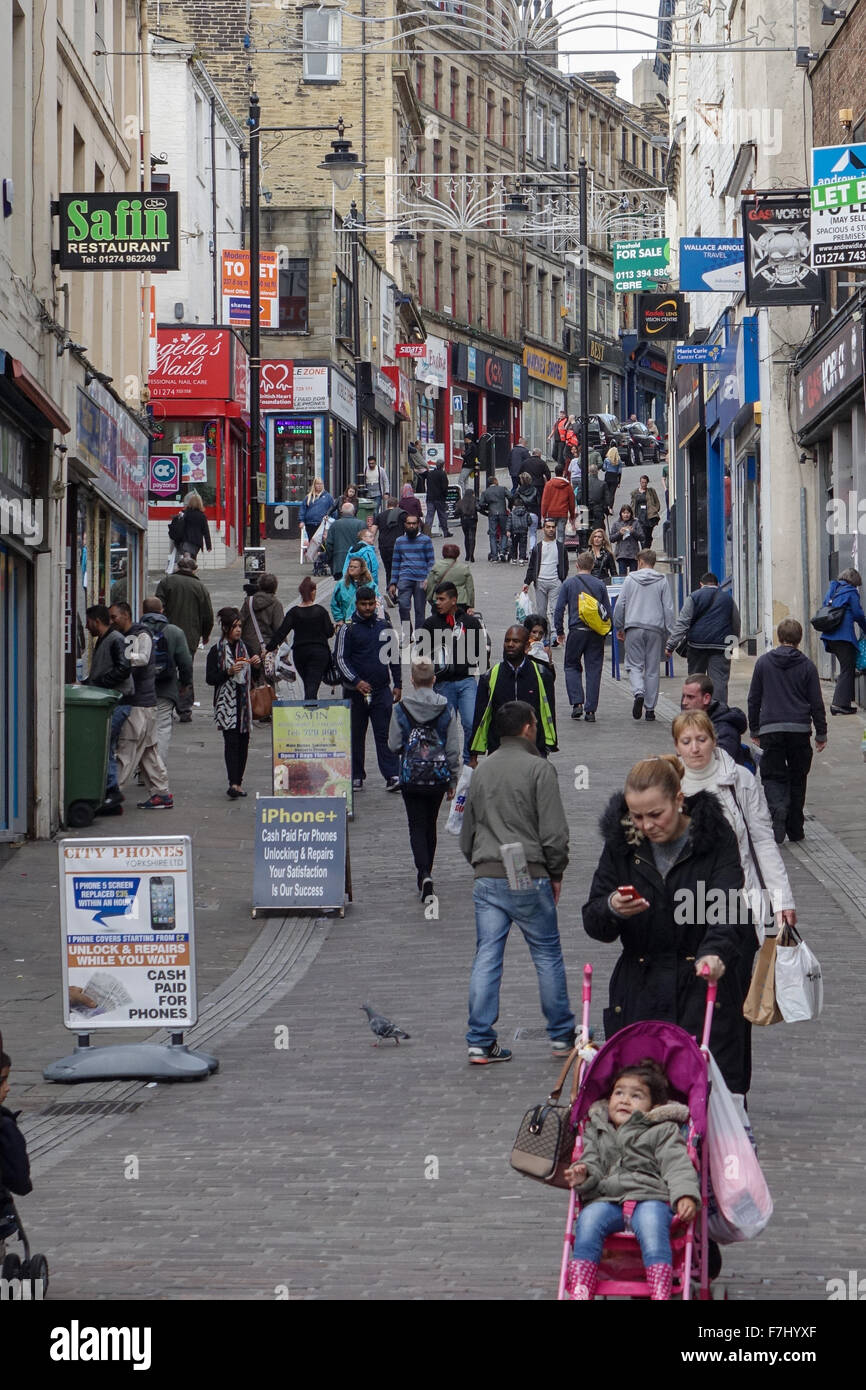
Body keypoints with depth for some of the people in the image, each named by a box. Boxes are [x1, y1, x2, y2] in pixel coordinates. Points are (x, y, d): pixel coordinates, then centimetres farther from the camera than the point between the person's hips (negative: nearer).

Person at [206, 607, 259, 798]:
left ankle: (238, 782, 11)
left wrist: (255, 664, 2)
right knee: (231, 740, -15)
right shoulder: (217, 651, -3)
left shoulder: (244, 647, 13)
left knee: (243, 741, 4)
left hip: (244, 702, 6)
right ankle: (233, 783, -23)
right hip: (226, 702, -5)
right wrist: (229, 672, -17)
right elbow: (210, 678, -6)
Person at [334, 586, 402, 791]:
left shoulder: (384, 626, 10)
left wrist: (397, 685, 12)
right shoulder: (348, 629, -1)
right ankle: (356, 776, 16)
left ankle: (392, 776, -9)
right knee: (356, 734, 6)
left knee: (385, 733, -5)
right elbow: (340, 658, -5)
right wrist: (356, 681, -18)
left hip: (382, 690, 2)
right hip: (355, 691, -2)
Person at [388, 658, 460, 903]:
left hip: (411, 778, -2)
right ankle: (425, 877, 29)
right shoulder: (445, 709, -4)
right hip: (439, 777, 2)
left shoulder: (401, 709, -9)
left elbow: (394, 745, -3)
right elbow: (453, 748, -1)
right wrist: (452, 781, 8)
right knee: (430, 826, 18)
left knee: (417, 828, 2)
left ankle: (425, 876, -19)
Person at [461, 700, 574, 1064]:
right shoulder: (538, 768, -7)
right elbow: (554, 831, -9)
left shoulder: (481, 771, 12)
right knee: (548, 955, 7)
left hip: (486, 880, 5)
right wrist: (556, 874, 3)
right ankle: (561, 1037, 13)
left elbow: (467, 832, 19)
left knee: (486, 958, 4)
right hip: (528, 877, -5)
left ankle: (479, 1041, 2)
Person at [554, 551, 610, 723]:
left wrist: (559, 631, 10)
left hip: (576, 631, -1)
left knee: (572, 666, 14)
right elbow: (608, 611, 6)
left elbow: (559, 609, 0)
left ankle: (577, 703, -2)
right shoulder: (599, 585, 4)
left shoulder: (569, 584, 0)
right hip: (596, 634, 1)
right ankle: (590, 710, 1)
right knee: (594, 670, 5)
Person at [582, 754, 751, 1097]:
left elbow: (727, 911, -16)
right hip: (638, 998, 2)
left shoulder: (716, 838, -4)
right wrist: (612, 909, -19)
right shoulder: (620, 843, 4)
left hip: (704, 991, -2)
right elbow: (592, 924, 4)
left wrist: (715, 952, -37)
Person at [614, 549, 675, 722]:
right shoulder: (662, 581, 4)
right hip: (655, 628, 1)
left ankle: (638, 693, -22)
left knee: (634, 664, 6)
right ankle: (650, 708, 6)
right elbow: (668, 608, 2)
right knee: (652, 669, 6)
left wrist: (619, 627, 15)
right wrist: (669, 632, 6)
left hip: (633, 627, -1)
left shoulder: (630, 579, 4)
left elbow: (620, 605, 5)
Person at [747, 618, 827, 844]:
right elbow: (816, 702, 3)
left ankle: (777, 808, -28)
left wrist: (754, 730, 17)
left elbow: (753, 700, 7)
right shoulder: (807, 666, 1)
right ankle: (795, 829, 14)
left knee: (773, 776, 3)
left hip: (770, 729, 0)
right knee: (797, 778, 12)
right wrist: (821, 734, 11)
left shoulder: (763, 662, 3)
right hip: (800, 729, 0)